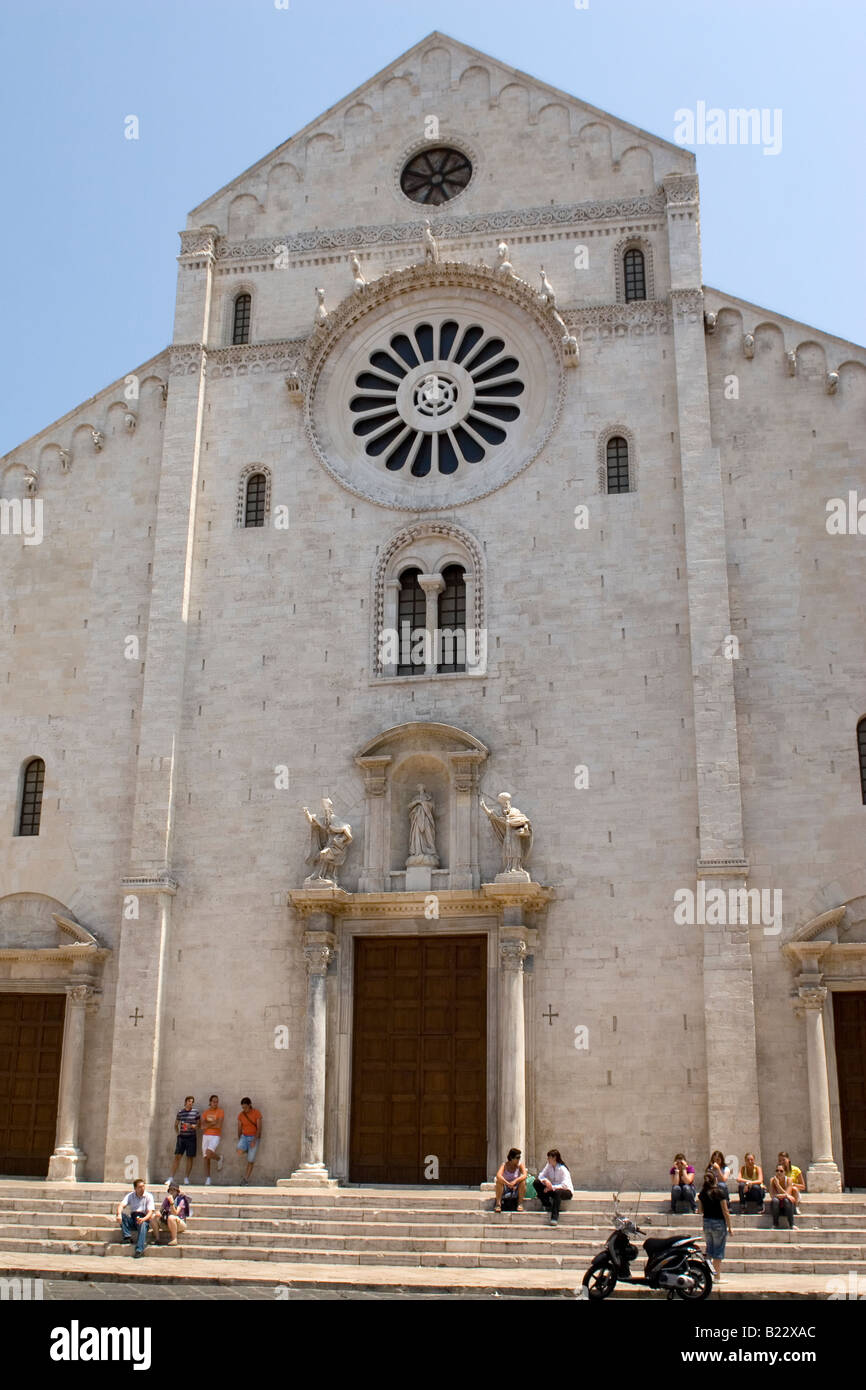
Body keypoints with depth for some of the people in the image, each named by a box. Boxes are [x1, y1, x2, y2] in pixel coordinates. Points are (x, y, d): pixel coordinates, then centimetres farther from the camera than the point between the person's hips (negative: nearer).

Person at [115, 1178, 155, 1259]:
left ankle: (139, 1250, -46)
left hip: (144, 1219, -3)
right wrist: (119, 1214, -32)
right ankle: (127, 1237, -23)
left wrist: (143, 1219, -30)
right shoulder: (130, 1196, 7)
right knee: (122, 1215, -22)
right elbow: (121, 1205, -10)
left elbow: (150, 1212, -9)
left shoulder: (148, 1196, 0)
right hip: (132, 1220, 3)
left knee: (143, 1225, -36)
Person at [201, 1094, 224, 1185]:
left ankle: (219, 1158, 8)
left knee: (208, 1153, -25)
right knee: (206, 1158, 2)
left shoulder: (220, 1112, -3)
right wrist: (212, 1123, -11)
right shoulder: (206, 1112, 9)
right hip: (206, 1136, 4)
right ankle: (207, 1179, 8)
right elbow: (202, 1126, 0)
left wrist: (208, 1125, -6)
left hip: (216, 1136, -4)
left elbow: (218, 1125, -14)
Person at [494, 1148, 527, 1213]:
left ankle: (520, 1203, -16)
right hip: (505, 1190, 0)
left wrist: (515, 1181, -41)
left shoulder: (520, 1164, -8)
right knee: (499, 1181, -28)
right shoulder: (505, 1165, -11)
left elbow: (524, 1175, -26)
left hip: (517, 1190, 1)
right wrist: (508, 1184, -42)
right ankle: (498, 1204, -25)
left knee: (523, 1181, -27)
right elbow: (498, 1176, -30)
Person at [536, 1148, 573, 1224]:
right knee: (537, 1183, -12)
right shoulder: (548, 1165, -1)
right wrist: (545, 1181, -22)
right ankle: (547, 1206, -10)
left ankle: (554, 1217, -45)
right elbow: (541, 1176, 1)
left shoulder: (562, 1169, -19)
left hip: (566, 1191, -6)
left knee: (557, 1192, -42)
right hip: (552, 1189, 6)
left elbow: (565, 1185, -28)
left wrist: (552, 1187, -32)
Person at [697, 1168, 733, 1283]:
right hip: (719, 1223, -5)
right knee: (718, 1250, 4)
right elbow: (725, 1212, -12)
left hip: (706, 1222, 5)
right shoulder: (719, 1192, -14)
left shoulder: (702, 1193, 2)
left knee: (709, 1248, 17)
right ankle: (717, 1277, 7)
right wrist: (729, 1228, -6)